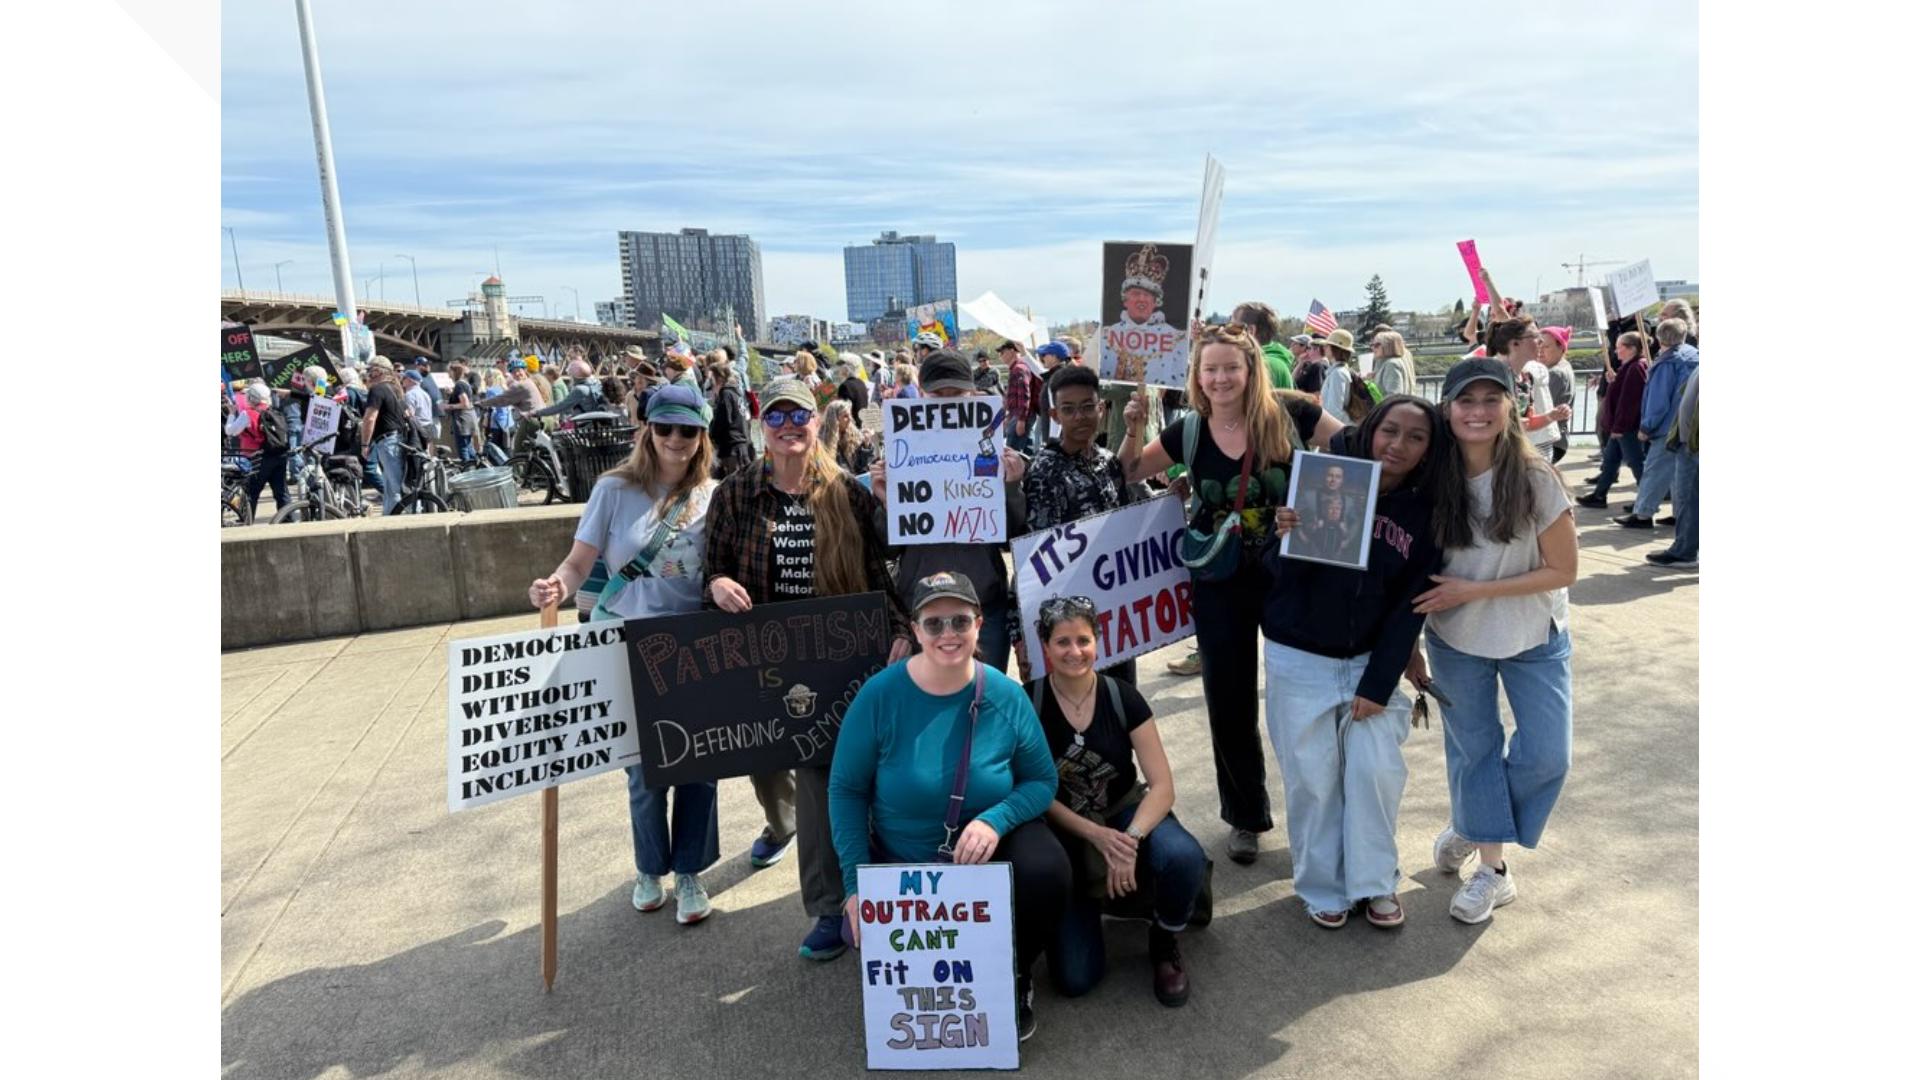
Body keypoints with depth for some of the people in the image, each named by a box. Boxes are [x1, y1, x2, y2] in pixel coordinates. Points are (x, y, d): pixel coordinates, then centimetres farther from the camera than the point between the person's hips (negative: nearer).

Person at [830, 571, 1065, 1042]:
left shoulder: (1007, 696, -12)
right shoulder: (879, 696, -16)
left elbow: (1043, 780, -4)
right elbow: (846, 789, -8)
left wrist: (996, 819, -25)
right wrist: (857, 880, -16)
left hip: (990, 851, 0)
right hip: (900, 862, 0)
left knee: (1047, 872, -28)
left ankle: (1013, 977, 5)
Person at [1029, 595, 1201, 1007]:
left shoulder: (1123, 698, -9)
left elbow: (1162, 785, -11)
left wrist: (1130, 839, -28)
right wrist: (1096, 835, -21)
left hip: (1126, 812, 1)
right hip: (1062, 828, -1)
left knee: (1184, 858, -33)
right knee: (1075, 978, -12)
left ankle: (1164, 943, 0)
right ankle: (1083, 904, 22)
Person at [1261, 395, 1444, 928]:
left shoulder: (1426, 512, -3)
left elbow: (1410, 607, -2)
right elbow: (1281, 571, -9)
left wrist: (1379, 684, -7)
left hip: (1372, 659, 2)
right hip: (1300, 659, -2)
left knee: (1376, 769, -2)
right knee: (1311, 777, 2)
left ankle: (1375, 883, 21)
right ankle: (1322, 887, 22)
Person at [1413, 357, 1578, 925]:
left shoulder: (1536, 480, -18)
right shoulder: (1433, 481, -12)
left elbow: (1563, 570, -14)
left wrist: (1473, 590, -21)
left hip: (1534, 638, -1)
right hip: (1456, 639, 1)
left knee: (1546, 754, -2)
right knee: (1473, 749, 9)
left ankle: (1472, 826, 27)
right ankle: (1492, 870, 27)